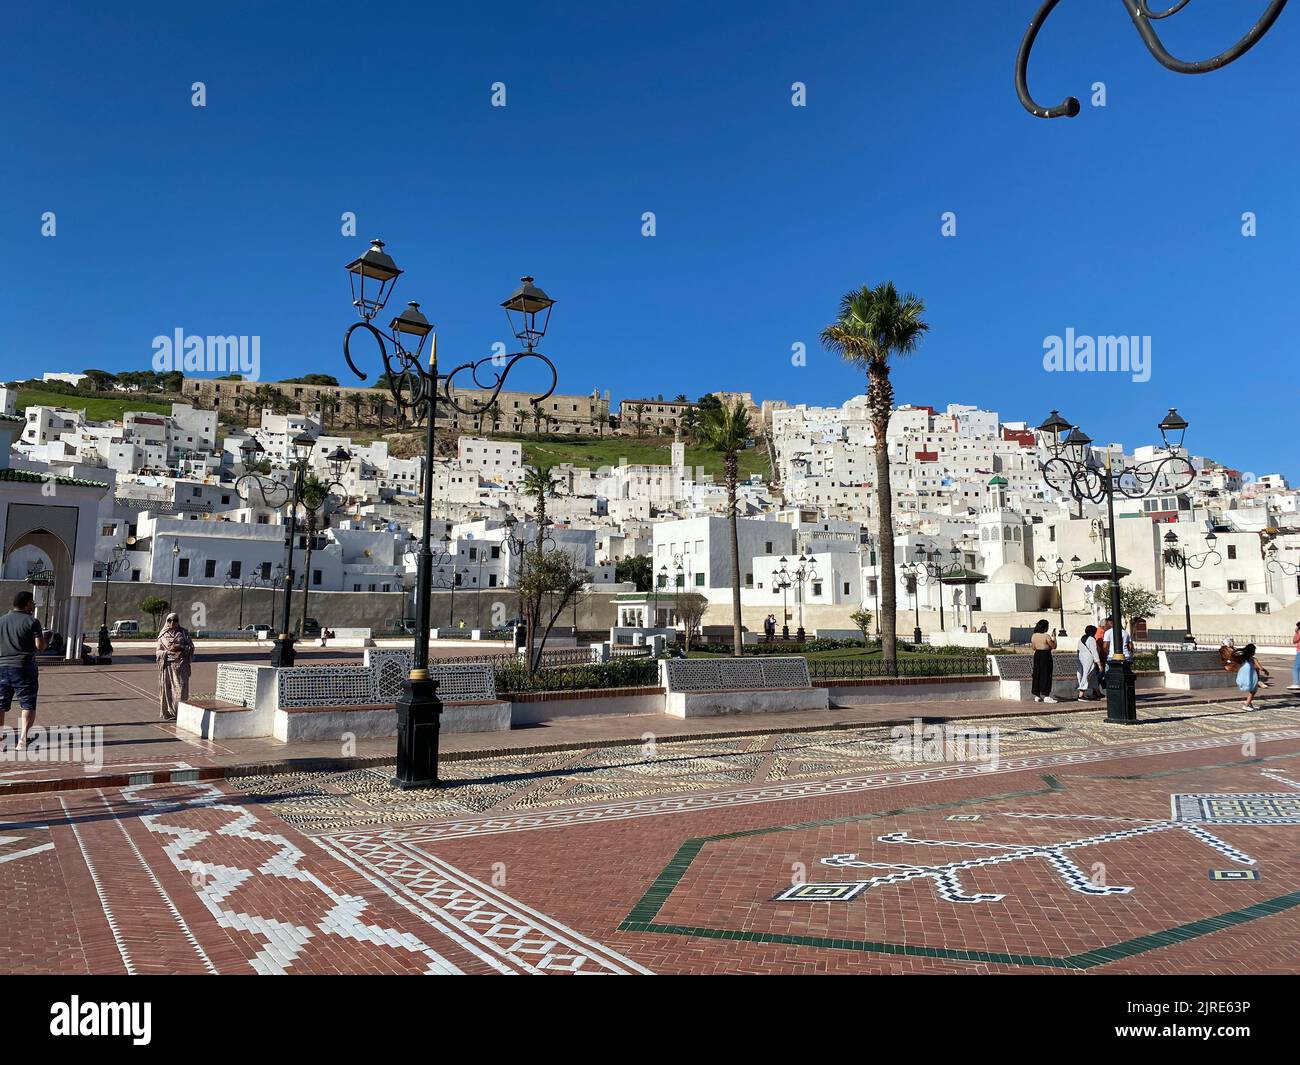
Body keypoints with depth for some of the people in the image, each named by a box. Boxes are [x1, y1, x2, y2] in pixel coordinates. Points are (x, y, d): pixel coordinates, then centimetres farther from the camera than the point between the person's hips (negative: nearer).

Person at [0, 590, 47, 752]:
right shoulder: (32, 621, -7)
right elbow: (40, 646, -12)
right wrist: (43, 637, 8)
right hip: (24, 667, -5)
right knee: (27, 704, -3)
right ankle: (22, 739, -12)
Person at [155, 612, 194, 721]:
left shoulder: (184, 633, 8)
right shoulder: (162, 636, 10)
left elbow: (191, 647, 6)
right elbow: (158, 652, 7)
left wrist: (180, 647, -11)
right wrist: (168, 652, -11)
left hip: (180, 664, -1)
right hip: (167, 664, 1)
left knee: (180, 687, -8)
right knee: (167, 688, -1)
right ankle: (168, 712, 9)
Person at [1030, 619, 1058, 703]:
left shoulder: (1033, 636, 4)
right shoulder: (1046, 636, -15)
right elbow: (1054, 646, -7)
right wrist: (1054, 637, 4)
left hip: (1037, 655, 6)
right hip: (1046, 656, -6)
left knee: (1037, 675, 11)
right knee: (1046, 675, -2)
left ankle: (1037, 696, 14)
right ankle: (1046, 696, -3)